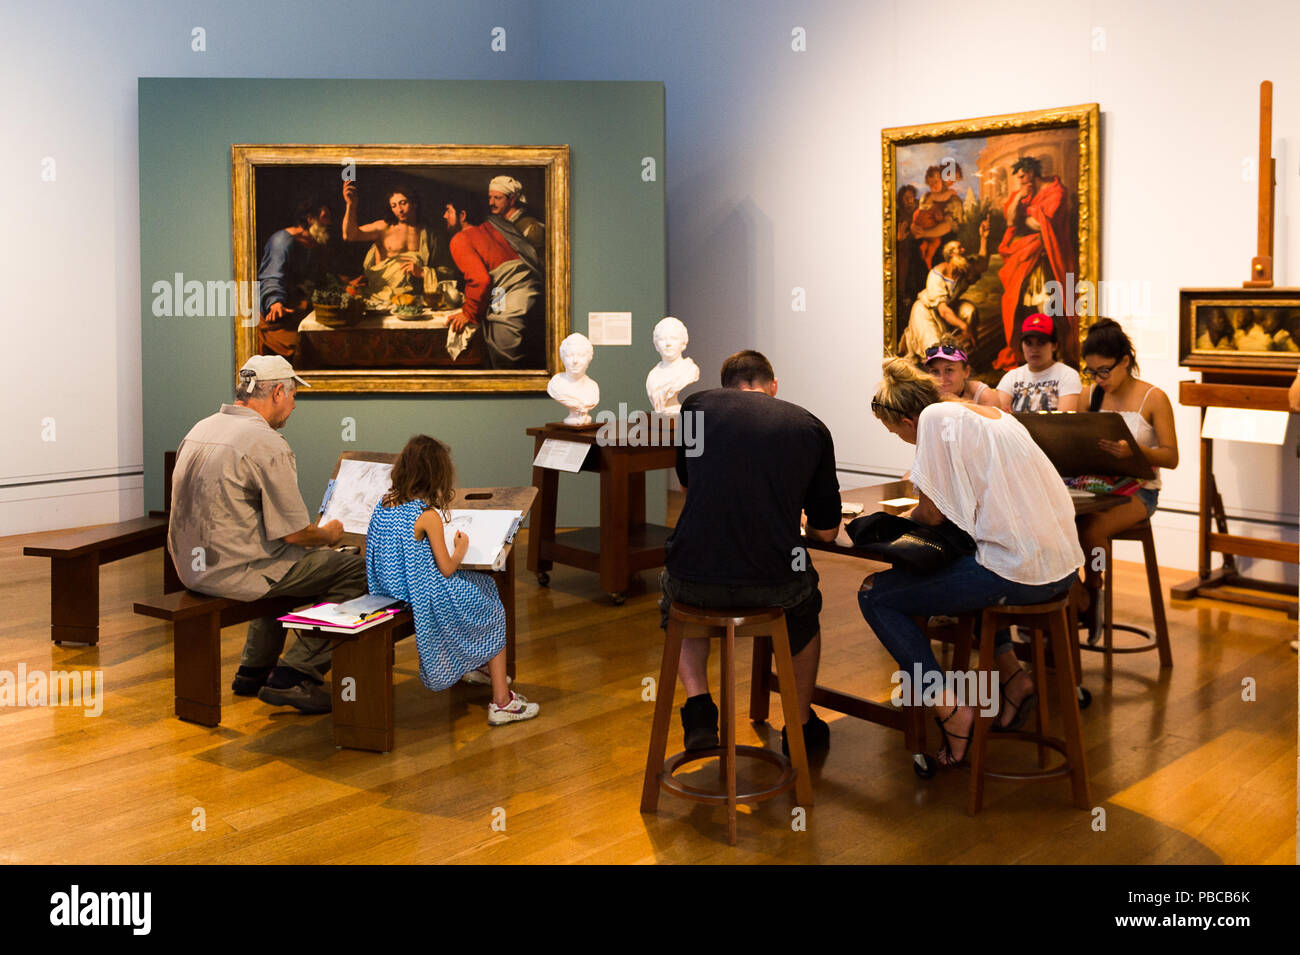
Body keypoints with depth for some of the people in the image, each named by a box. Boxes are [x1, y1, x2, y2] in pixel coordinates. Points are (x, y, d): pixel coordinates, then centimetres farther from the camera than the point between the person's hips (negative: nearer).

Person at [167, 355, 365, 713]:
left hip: (190, 565, 10)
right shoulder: (267, 444, -17)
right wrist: (329, 534, 6)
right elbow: (295, 533, -17)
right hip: (234, 571, -10)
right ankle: (293, 677, -4)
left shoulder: (200, 429, 12)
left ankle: (254, 670, 32)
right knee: (353, 570, -4)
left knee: (282, 563, 34)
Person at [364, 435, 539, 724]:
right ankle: (502, 701, 11)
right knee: (492, 613, 12)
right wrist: (461, 548, 2)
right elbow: (446, 569, -17)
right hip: (428, 599, -8)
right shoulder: (428, 515, -22)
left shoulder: (385, 503, 0)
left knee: (482, 585, 26)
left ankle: (473, 666, 39)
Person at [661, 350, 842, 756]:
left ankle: (697, 705, 20)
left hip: (696, 579, 0)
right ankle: (802, 726, 43)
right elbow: (826, 531, 11)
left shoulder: (698, 404, 6)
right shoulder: (811, 427, 7)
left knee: (675, 593, 37)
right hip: (774, 585, 1)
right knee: (805, 608, 37)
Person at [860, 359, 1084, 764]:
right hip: (1062, 567, 9)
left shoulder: (936, 417, -7)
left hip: (1017, 575, -9)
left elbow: (933, 513, -8)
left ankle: (950, 708, -2)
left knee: (874, 595, 4)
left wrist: (910, 515, 13)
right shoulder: (996, 413, 16)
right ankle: (1012, 674, 24)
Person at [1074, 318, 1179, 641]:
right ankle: (1080, 602, -10)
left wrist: (1134, 451, -28)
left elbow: (1171, 457, -9)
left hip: (1137, 490, -4)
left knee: (1089, 529, -33)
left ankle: (1092, 588, -2)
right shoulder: (1090, 395, 9)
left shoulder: (1153, 398, -4)